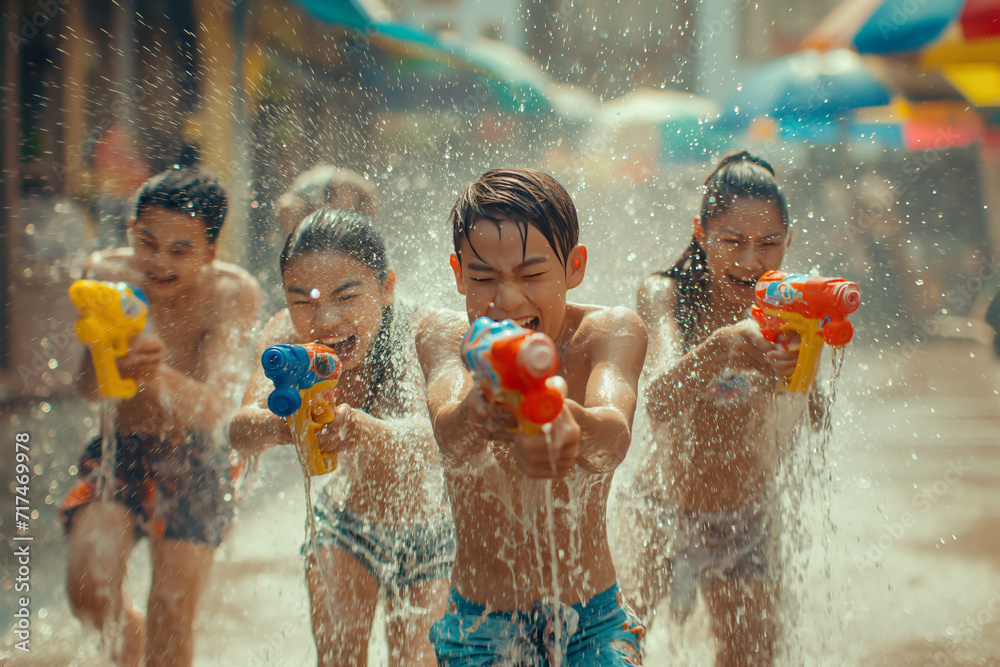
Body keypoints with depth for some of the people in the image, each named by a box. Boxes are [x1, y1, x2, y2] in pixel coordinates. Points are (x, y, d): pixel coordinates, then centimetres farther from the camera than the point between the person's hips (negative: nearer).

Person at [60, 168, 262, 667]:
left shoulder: (233, 294, -19)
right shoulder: (108, 274, -13)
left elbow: (213, 407, -29)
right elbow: (89, 388, -21)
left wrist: (158, 377, -50)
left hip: (193, 461, -1)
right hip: (117, 452, 2)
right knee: (88, 590, -15)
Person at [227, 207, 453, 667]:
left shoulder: (424, 335, -32)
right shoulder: (289, 334, -23)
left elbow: (427, 440, -50)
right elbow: (240, 430, -38)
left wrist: (365, 431, -72)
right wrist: (278, 426, -62)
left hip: (428, 534, -2)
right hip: (346, 522, 2)